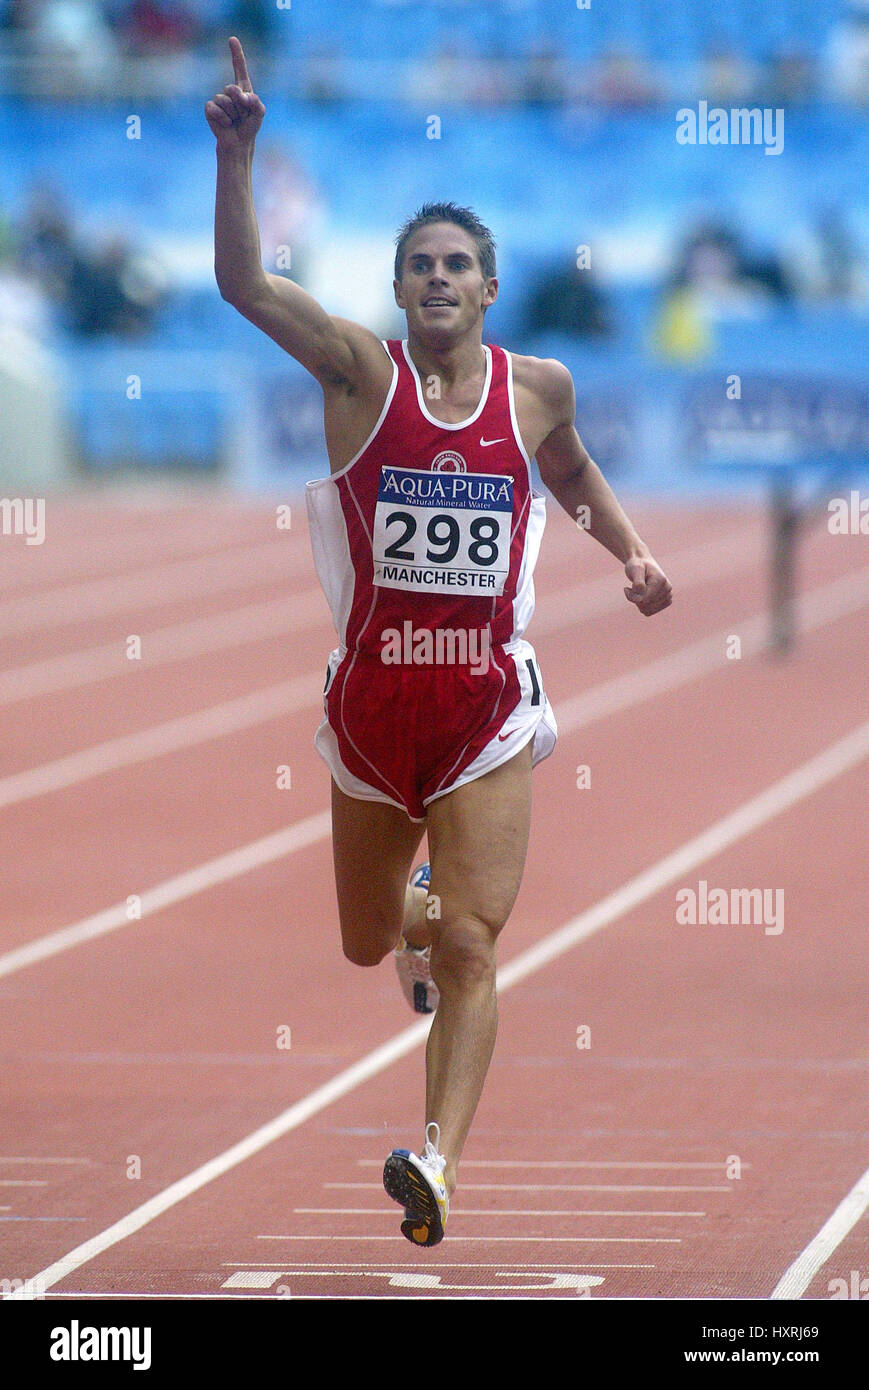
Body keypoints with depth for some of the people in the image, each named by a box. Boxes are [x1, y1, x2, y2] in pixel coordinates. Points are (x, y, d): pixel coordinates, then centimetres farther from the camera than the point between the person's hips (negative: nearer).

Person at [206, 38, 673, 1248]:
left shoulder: (536, 387, 2)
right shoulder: (362, 372, -6)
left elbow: (573, 474, 24)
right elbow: (243, 284, -20)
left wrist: (632, 552, 7)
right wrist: (236, 153, -32)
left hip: (488, 707, 0)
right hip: (374, 701, 1)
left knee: (470, 945, -14)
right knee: (367, 944, 18)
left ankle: (441, 1156, -18)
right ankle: (418, 911, 55)